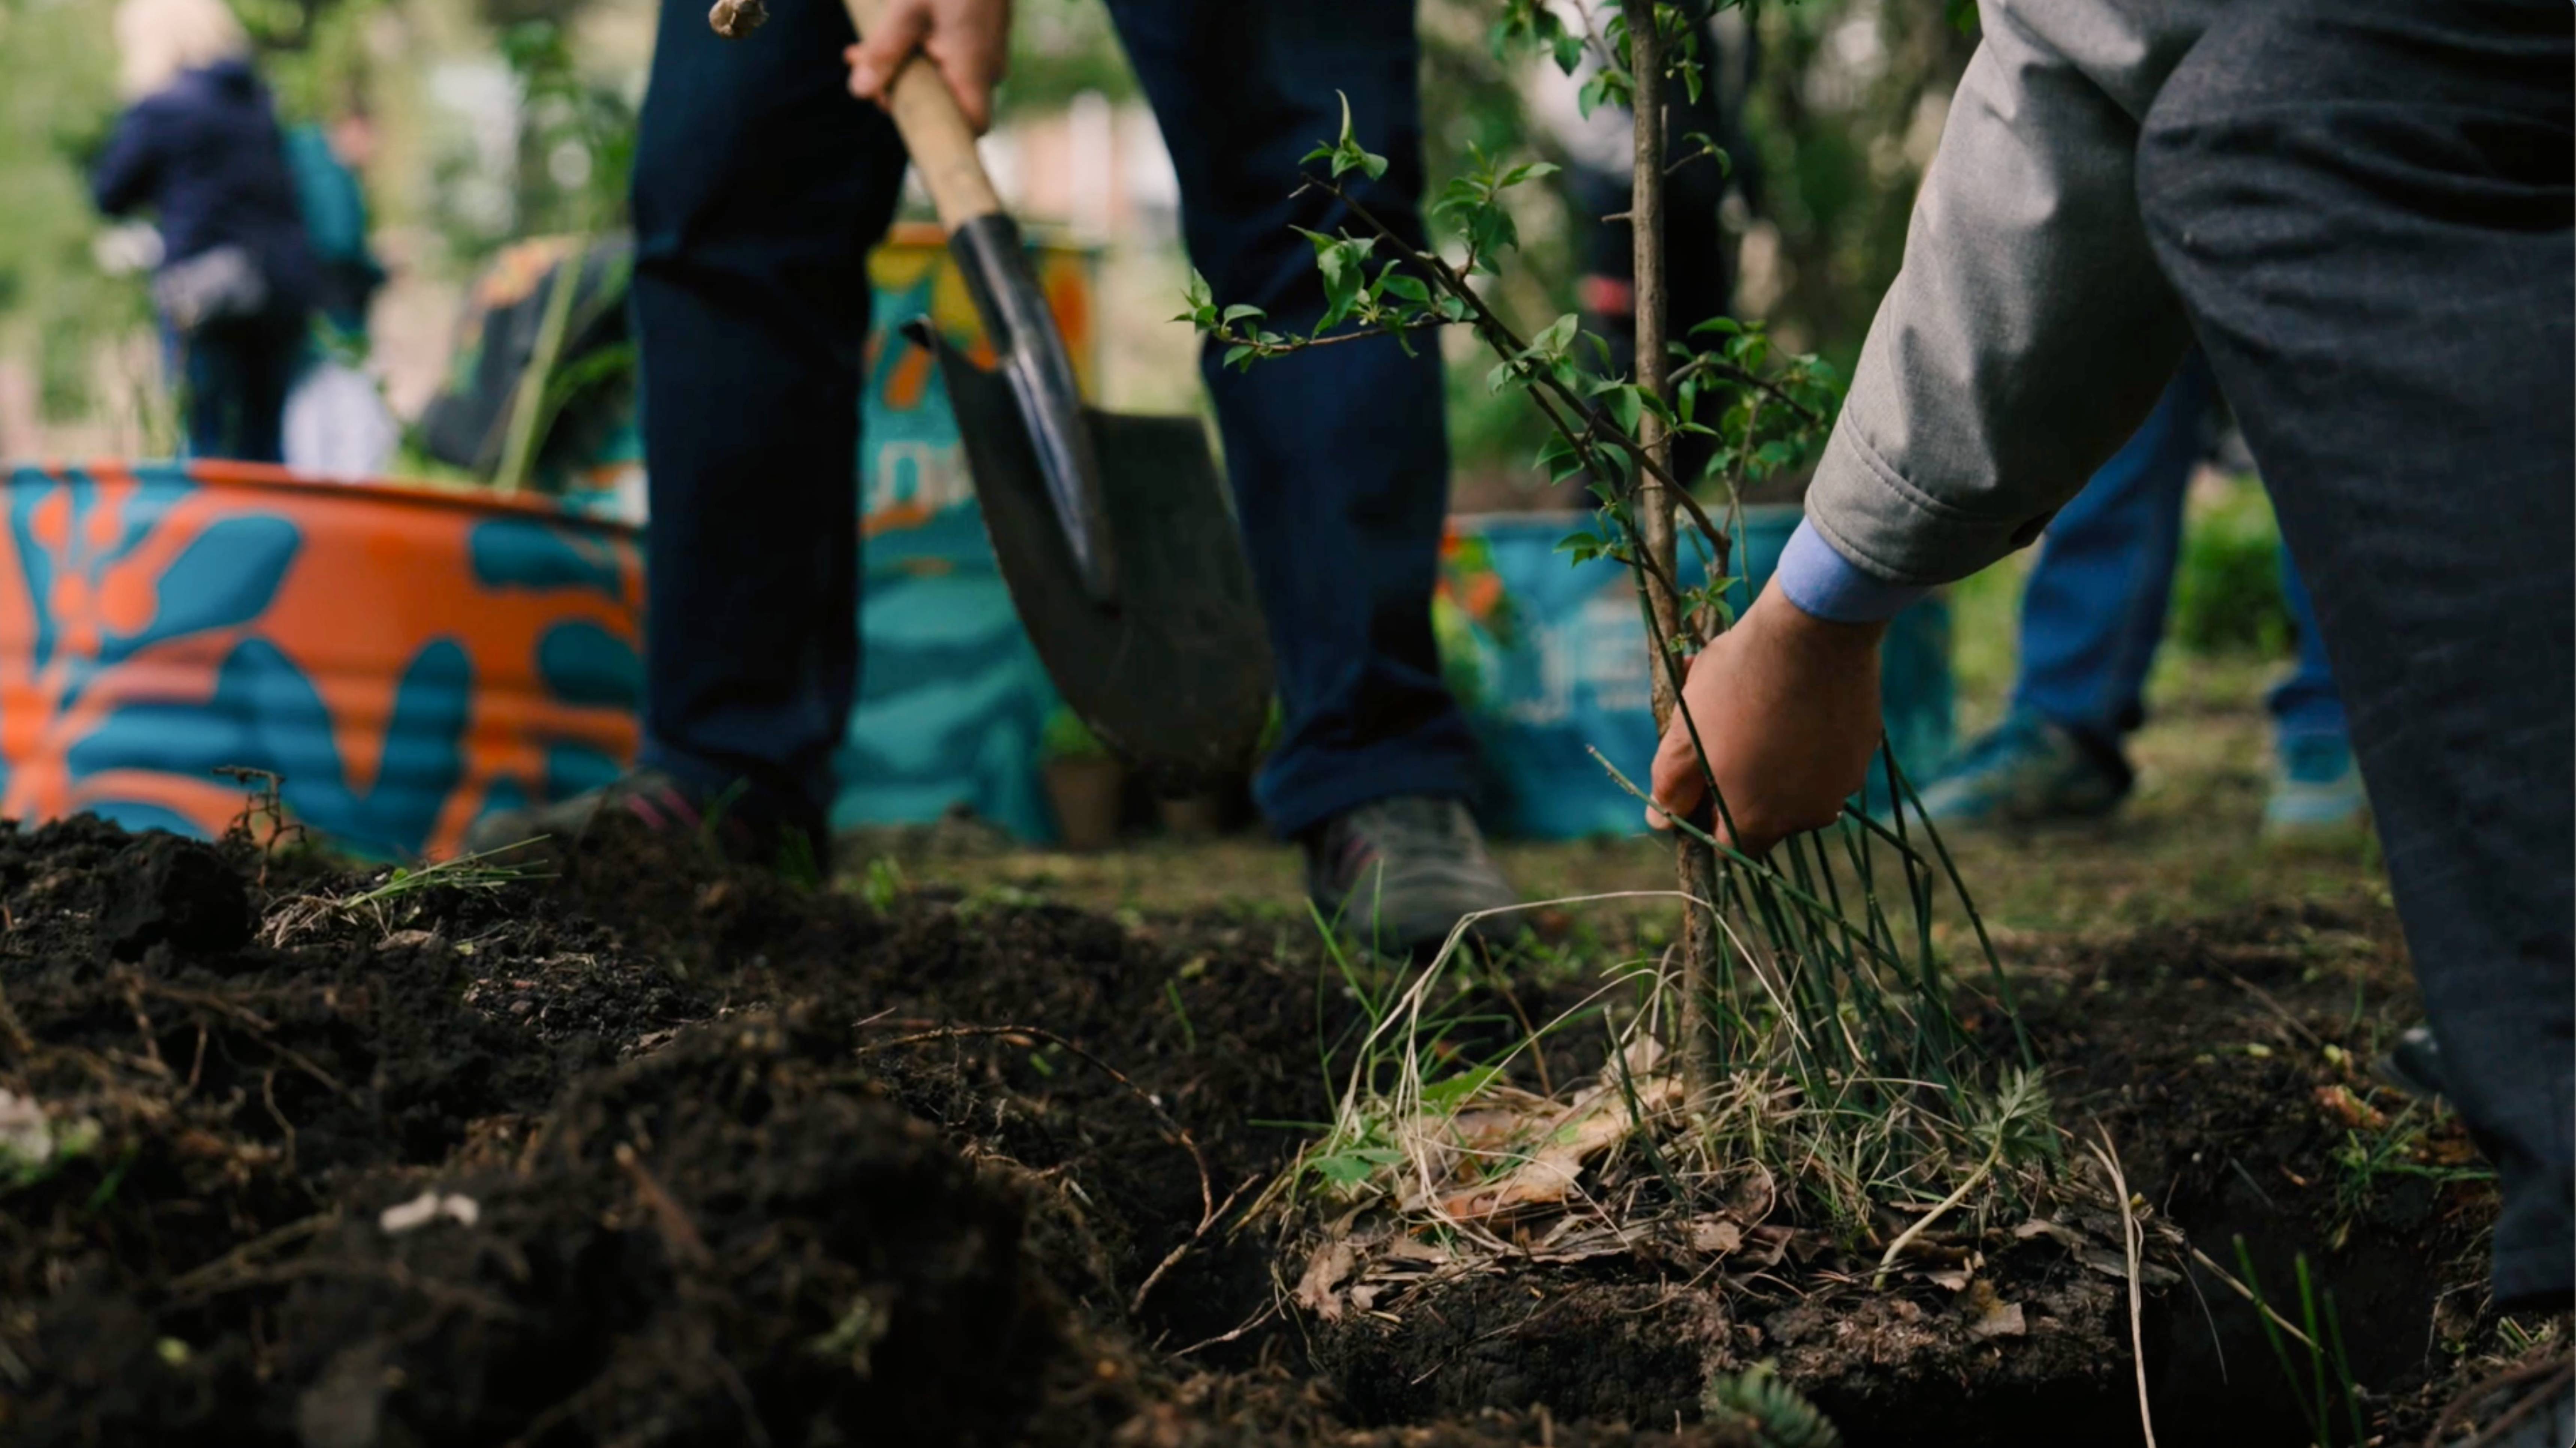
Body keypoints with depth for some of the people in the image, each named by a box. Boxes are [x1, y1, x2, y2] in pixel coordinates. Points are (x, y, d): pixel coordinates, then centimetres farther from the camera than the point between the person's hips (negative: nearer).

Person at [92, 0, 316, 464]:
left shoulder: (161, 108, -5)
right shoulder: (259, 100, 12)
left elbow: (109, 194, 0)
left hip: (203, 286, -6)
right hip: (286, 282, 6)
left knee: (208, 441, -1)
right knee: (265, 444, 10)